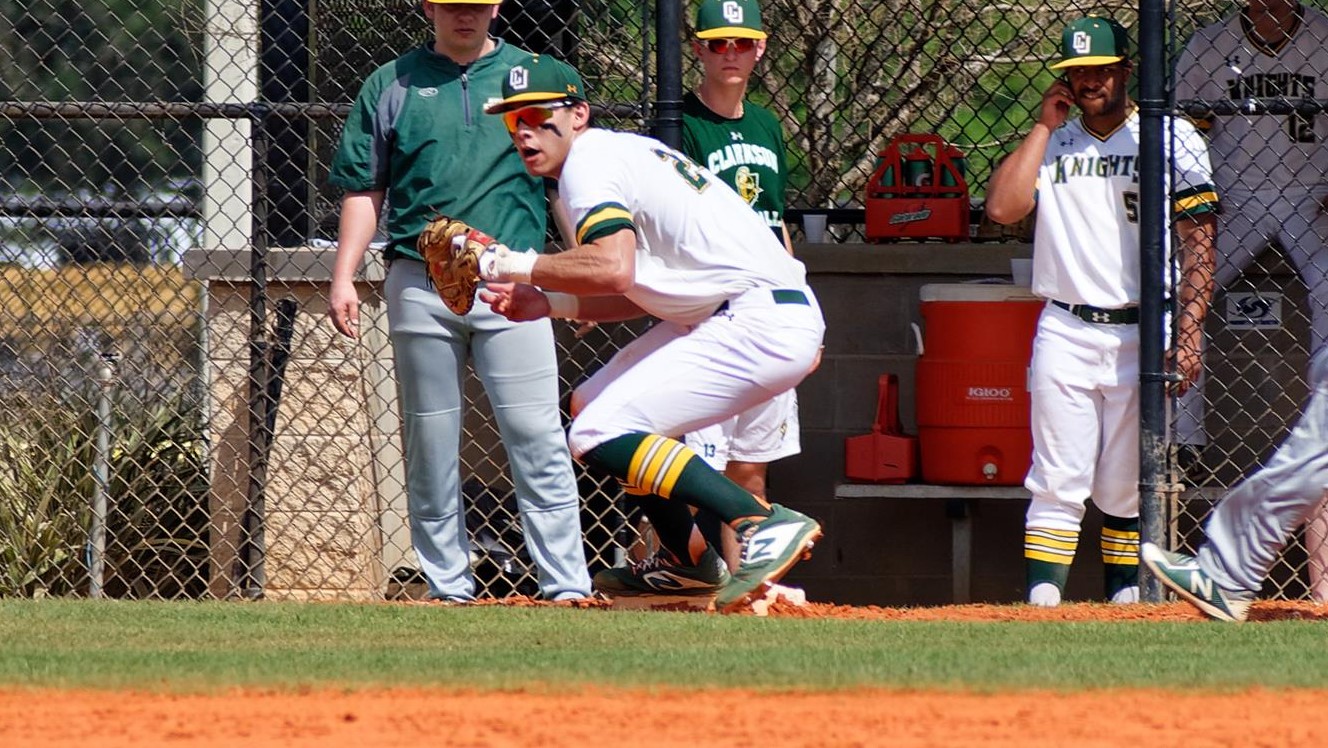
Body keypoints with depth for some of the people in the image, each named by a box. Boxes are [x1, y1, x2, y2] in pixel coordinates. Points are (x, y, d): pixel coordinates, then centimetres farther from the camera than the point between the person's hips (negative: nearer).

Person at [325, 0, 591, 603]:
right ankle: (448, 589, 9)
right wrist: (343, 277, 2)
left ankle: (567, 586, -9)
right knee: (430, 443, 3)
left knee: (537, 439, -8)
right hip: (420, 287, 1)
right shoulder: (392, 85, 12)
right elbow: (364, 191, 12)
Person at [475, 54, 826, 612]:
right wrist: (547, 303, 13)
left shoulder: (589, 162, -9)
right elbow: (640, 291, 21)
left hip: (761, 323, -11)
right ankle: (692, 566, 23)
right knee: (593, 403, 21)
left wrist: (513, 266, -14)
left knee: (599, 436, -15)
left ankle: (767, 524, -21)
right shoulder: (624, 151, 21)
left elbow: (613, 270, -25)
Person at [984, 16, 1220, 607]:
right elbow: (1003, 207, -3)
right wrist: (1045, 126, 1)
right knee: (1057, 485, -5)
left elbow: (1198, 242, 0)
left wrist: (1188, 334, -9)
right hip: (1065, 333, 2)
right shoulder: (1053, 143, 13)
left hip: (1142, 333, -2)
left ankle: (1125, 602, 7)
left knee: (1127, 490, 0)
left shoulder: (1171, 138, 4)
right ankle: (1042, 603, -8)